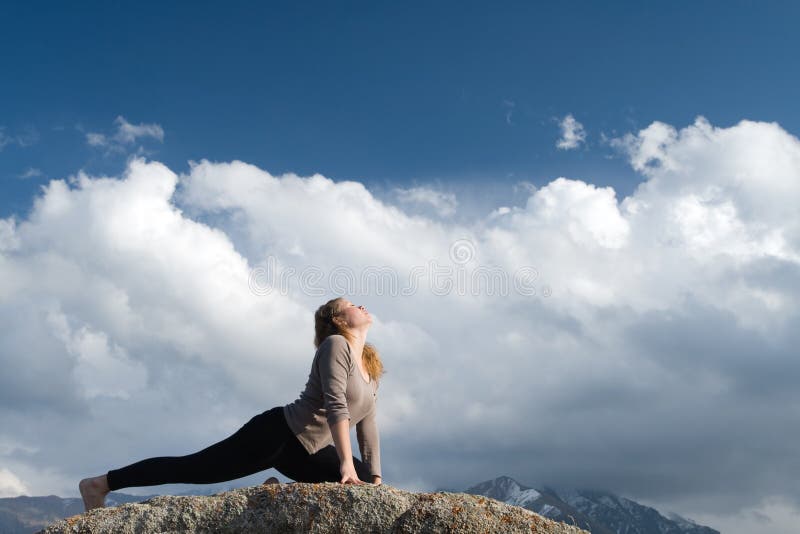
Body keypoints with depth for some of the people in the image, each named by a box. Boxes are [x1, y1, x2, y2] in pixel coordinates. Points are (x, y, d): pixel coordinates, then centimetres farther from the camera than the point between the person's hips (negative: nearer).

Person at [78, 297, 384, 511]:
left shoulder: (372, 369, 13)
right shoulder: (336, 344, -12)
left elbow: (367, 425, 13)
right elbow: (335, 405, -23)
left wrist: (376, 480, 6)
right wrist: (346, 463, -28)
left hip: (307, 452, 8)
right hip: (277, 433, -8)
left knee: (364, 487, -1)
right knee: (193, 468, -6)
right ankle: (100, 483, 6)